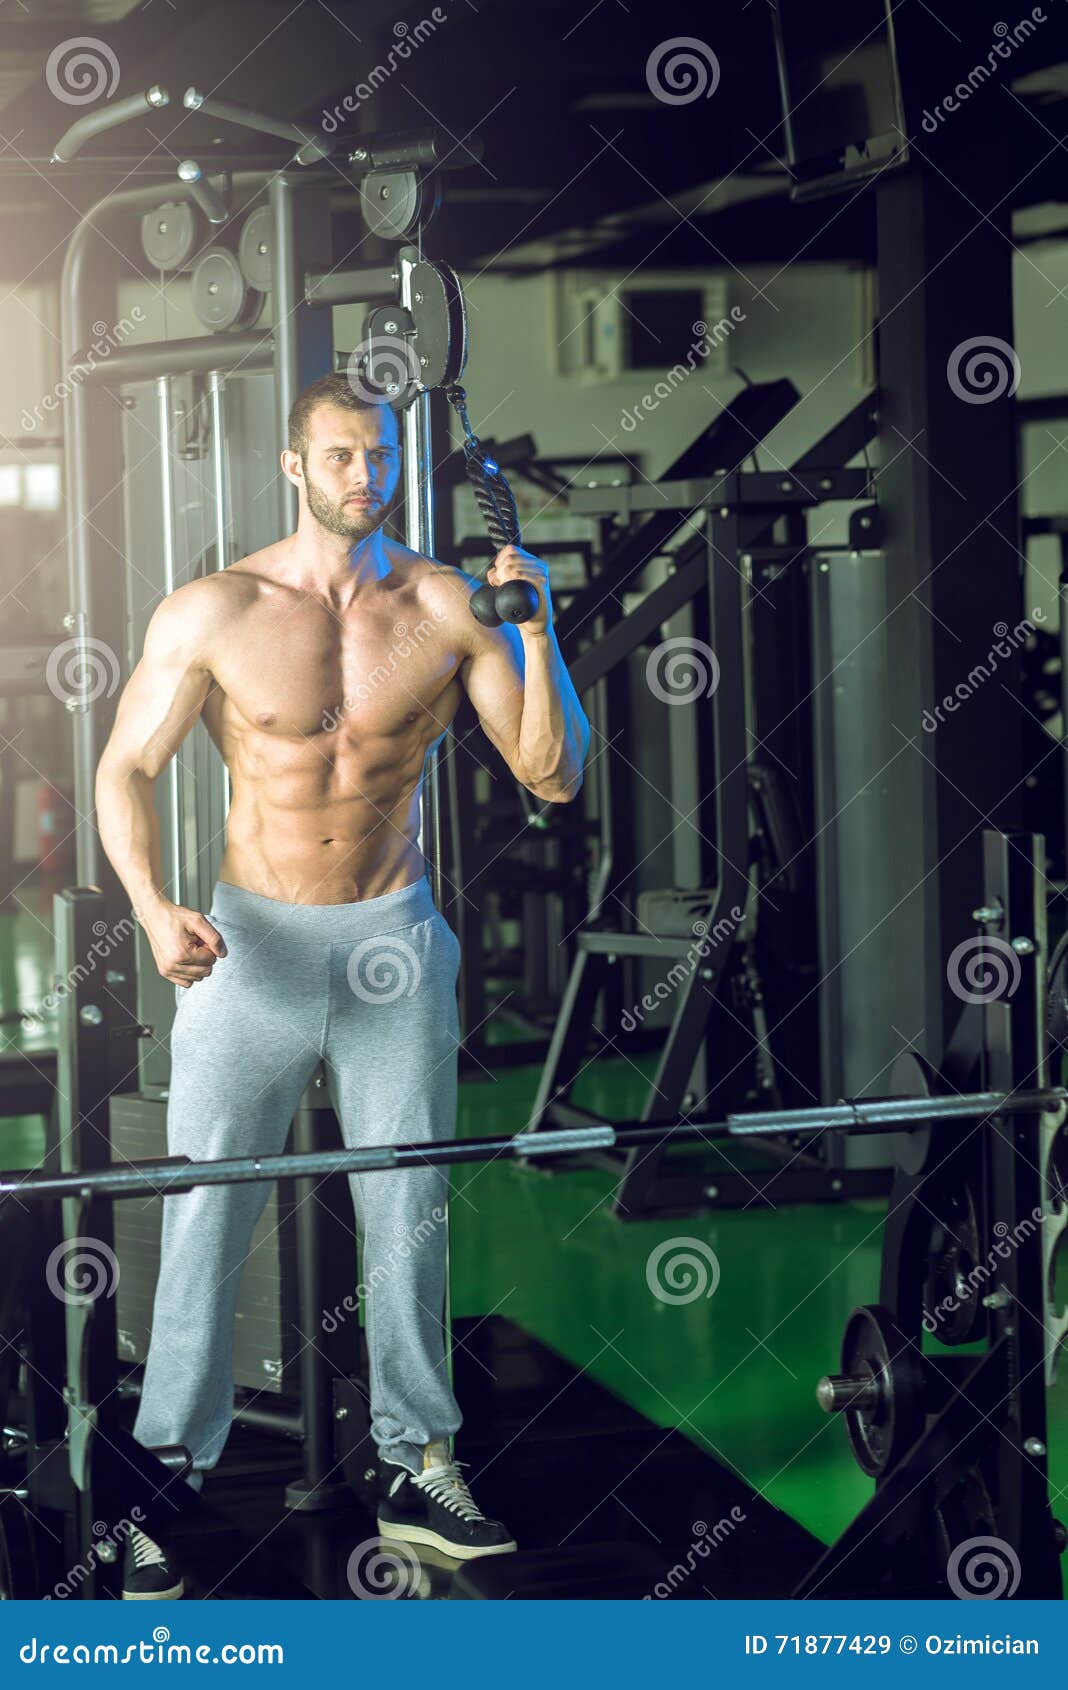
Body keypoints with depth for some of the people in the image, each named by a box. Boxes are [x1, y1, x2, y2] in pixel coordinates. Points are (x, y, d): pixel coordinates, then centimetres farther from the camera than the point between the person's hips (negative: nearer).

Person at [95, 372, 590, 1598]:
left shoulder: (449, 608, -3)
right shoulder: (213, 613, -7)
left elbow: (553, 776, -3)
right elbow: (125, 770, -3)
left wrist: (536, 631, -16)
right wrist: (154, 910, -19)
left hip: (393, 946, 2)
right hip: (248, 945, -2)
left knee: (408, 1216, 9)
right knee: (204, 1222, 1)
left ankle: (417, 1468, 22)